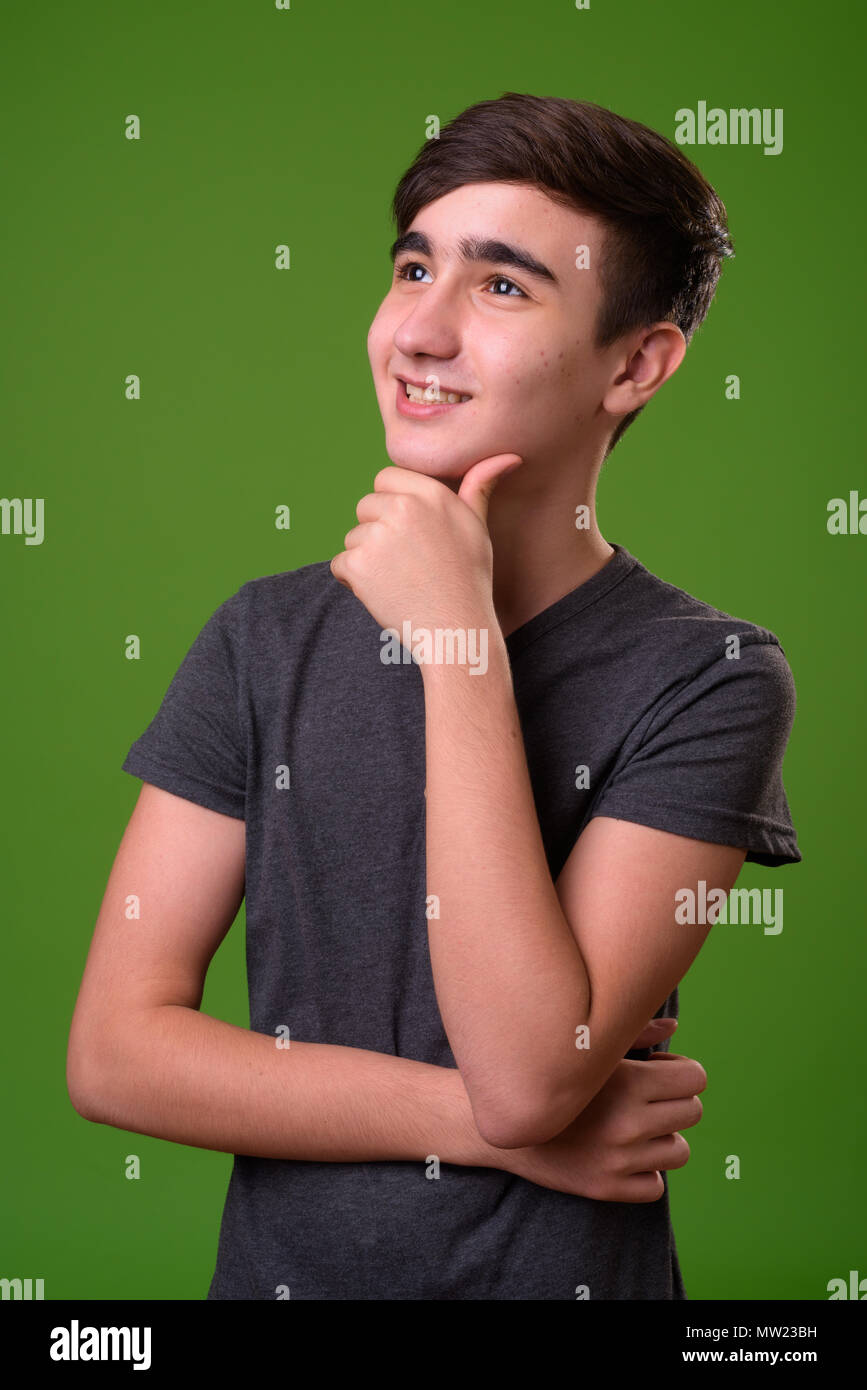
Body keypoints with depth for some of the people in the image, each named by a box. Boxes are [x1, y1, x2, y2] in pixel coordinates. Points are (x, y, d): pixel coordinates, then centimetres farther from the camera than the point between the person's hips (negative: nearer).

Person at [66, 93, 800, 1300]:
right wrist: (484, 1124, -17)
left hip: (560, 1270, -2)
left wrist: (459, 636, -23)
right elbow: (113, 1050, -9)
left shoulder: (709, 679, -14)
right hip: (279, 1266, 3)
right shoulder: (267, 639, -5)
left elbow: (525, 1078, -24)